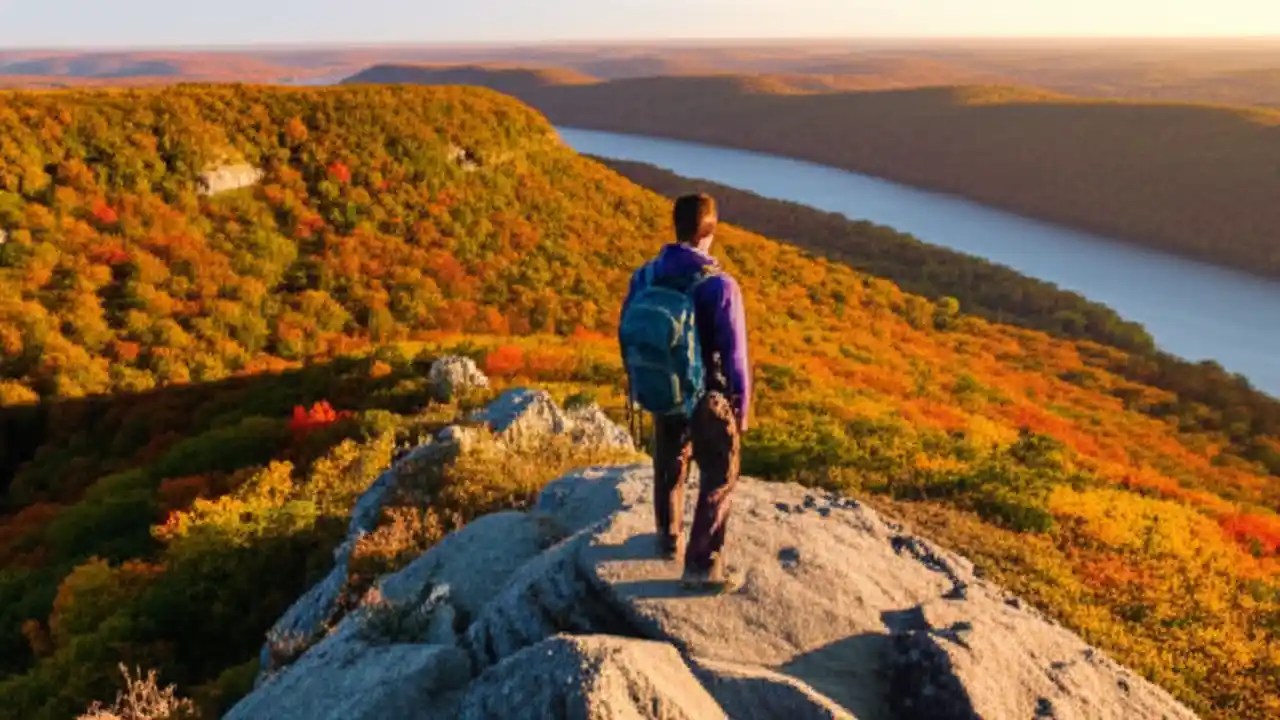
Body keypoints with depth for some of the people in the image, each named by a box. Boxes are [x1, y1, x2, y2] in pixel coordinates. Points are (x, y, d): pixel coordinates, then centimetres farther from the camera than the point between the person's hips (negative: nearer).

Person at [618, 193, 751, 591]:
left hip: (661, 396, 5)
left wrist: (641, 387, 17)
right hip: (706, 399, -5)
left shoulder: (644, 276, -9)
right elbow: (734, 357, -19)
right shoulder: (720, 286, -25)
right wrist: (742, 408, -3)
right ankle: (702, 564, 17)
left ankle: (669, 539, 44)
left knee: (669, 468, 25)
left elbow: (627, 336, 3)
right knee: (719, 479, 13)